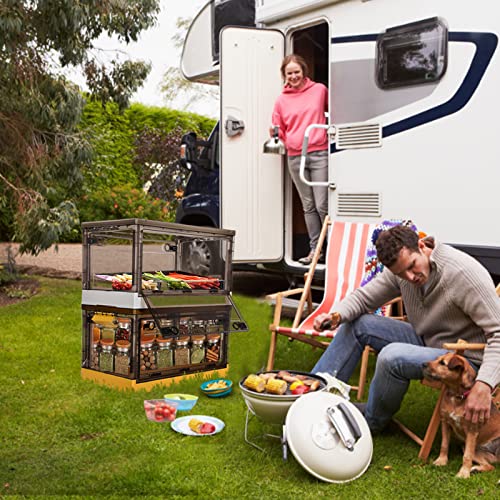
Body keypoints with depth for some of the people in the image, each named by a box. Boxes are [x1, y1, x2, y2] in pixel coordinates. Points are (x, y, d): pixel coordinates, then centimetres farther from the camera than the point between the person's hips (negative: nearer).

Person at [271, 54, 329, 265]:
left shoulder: (319, 90, 4)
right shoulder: (281, 100, 9)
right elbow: (279, 132, 13)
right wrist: (275, 133, -8)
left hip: (319, 154, -3)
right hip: (295, 157, 3)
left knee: (322, 205, -9)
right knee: (308, 206, 9)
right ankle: (315, 249, 15)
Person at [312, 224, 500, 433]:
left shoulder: (465, 274, -28)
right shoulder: (400, 268, -8)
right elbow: (364, 296, 2)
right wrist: (336, 314, -19)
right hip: (425, 340, 7)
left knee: (392, 356, -30)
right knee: (356, 323, 0)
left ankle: (371, 421, -2)